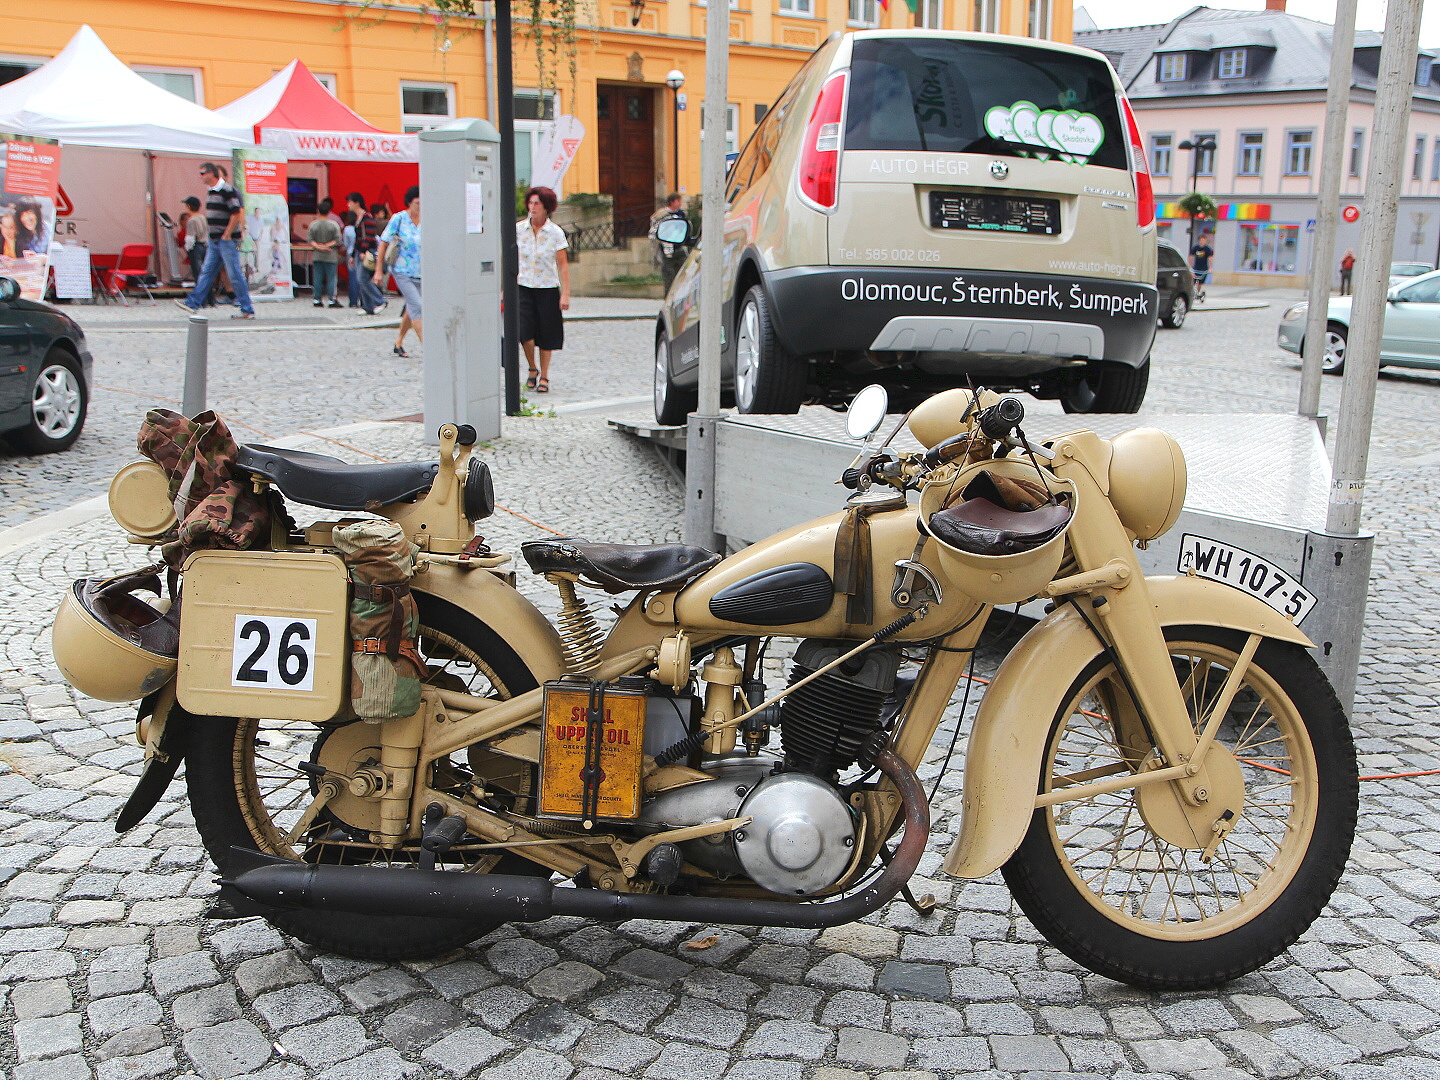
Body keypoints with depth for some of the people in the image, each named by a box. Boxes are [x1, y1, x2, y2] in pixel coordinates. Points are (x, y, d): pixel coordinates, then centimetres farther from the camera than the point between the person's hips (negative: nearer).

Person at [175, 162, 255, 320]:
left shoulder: (227, 190, -14)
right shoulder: (211, 191, 15)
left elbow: (236, 213, -20)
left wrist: (226, 235, -17)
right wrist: (213, 235, 18)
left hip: (227, 240, -9)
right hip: (214, 240, 9)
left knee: (234, 274, -5)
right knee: (206, 272, 9)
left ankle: (247, 310, 1)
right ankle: (192, 303, 10)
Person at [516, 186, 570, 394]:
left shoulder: (556, 232, -4)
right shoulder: (518, 229, 0)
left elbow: (563, 265, -2)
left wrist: (565, 294, -8)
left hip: (548, 289, -1)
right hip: (523, 287, 1)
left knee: (546, 334, 4)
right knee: (524, 329, -14)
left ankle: (544, 377, 17)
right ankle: (532, 369, 10)